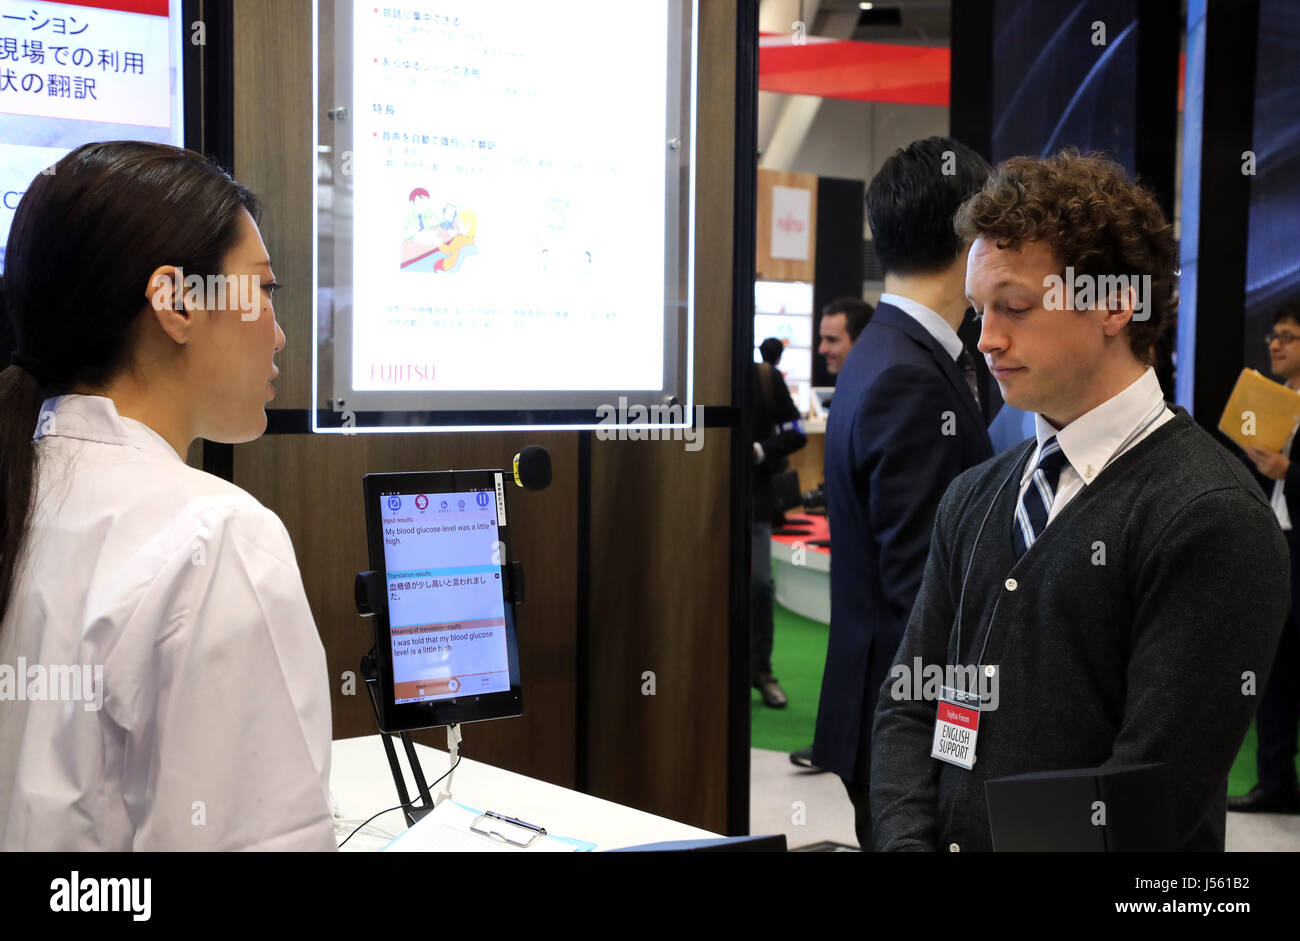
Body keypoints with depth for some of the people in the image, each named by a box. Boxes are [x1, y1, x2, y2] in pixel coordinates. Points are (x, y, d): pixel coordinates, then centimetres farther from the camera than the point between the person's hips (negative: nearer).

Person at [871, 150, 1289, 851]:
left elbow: (1159, 787, -14)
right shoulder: (973, 499, 13)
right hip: (949, 839, 5)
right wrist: (908, 842, -5)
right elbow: (909, 704, 11)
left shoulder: (1213, 517, -9)